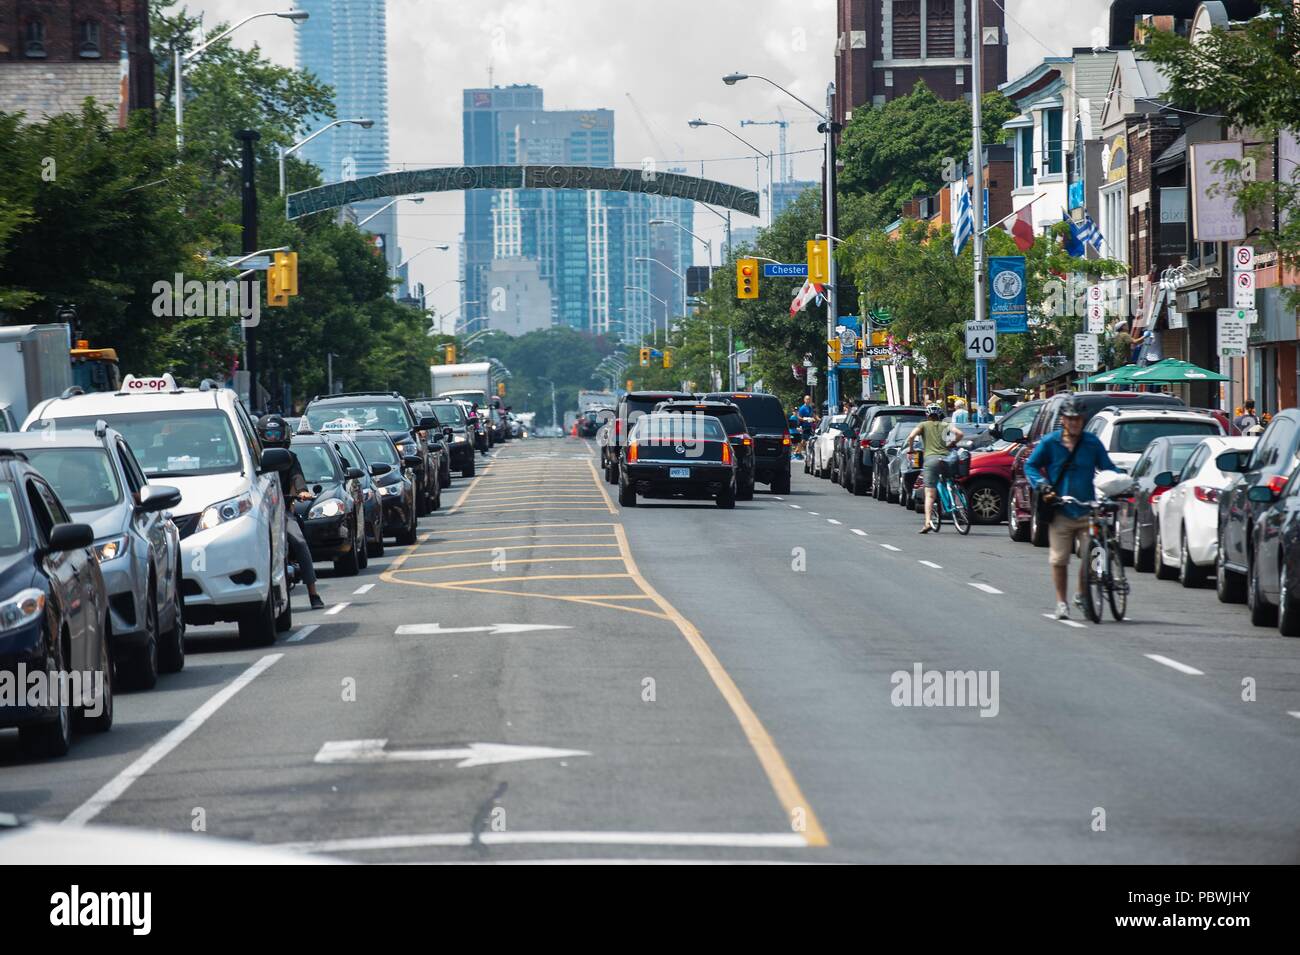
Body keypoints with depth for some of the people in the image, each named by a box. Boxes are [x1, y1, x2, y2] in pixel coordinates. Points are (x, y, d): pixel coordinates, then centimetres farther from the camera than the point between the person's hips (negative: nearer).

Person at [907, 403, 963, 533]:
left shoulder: (924, 425, 12)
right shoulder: (945, 425, 18)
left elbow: (911, 436, -5)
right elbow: (960, 433, 3)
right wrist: (952, 443, 21)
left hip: (930, 459, -2)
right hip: (945, 458, 2)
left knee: (929, 494, -7)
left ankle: (927, 522, -18)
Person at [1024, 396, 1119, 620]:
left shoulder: (1092, 442, 6)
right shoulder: (1050, 442, 3)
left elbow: (1107, 468, 9)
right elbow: (1030, 466, 8)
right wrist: (1042, 485, -8)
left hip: (1087, 510, 1)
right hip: (1060, 511, -1)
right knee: (1059, 560, 1)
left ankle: (1082, 595, 15)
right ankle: (1061, 602, 14)